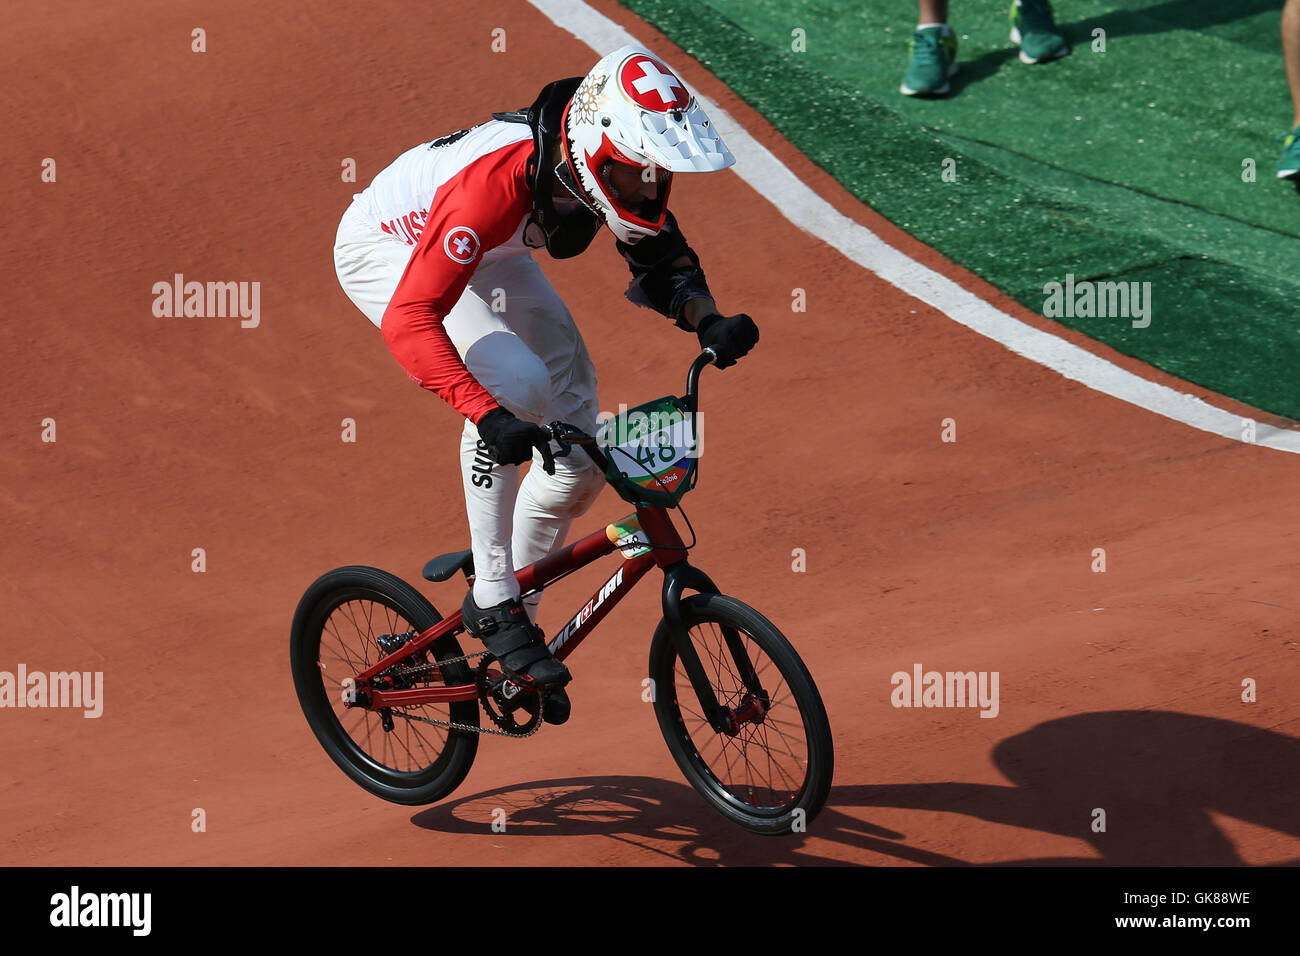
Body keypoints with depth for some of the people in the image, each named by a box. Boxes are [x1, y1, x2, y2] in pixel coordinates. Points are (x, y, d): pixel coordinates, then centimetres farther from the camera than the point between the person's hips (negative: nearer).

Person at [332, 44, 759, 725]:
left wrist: (709, 321, -26)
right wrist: (487, 415, -56)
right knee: (514, 384, -32)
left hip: (487, 258, 7)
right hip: (387, 250, -7)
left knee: (579, 457, -2)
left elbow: (664, 261, -5)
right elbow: (409, 319, -45)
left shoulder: (621, 162, -23)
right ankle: (493, 603, -19)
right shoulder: (499, 179, -43)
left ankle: (514, 607, 19)